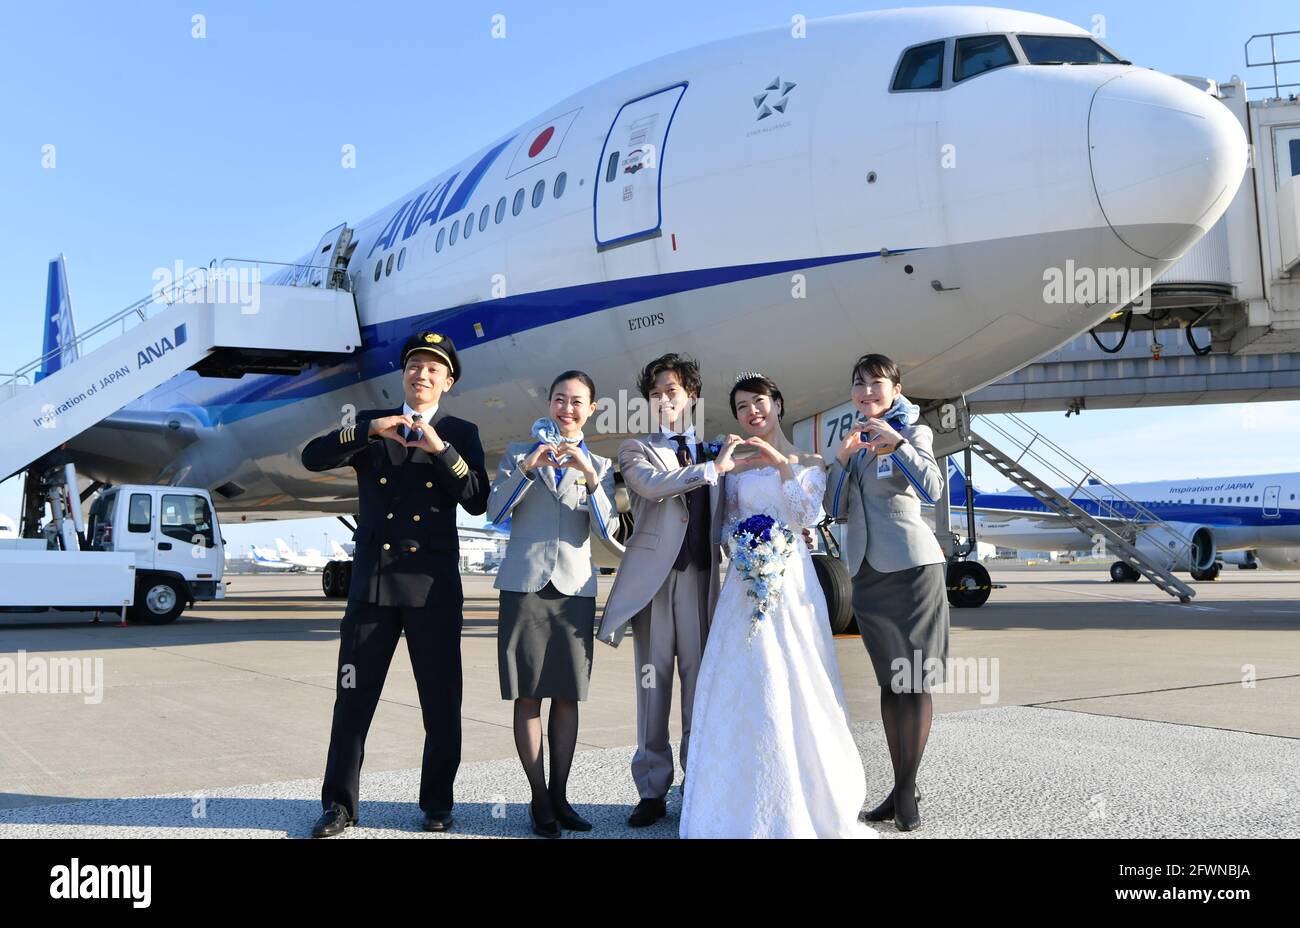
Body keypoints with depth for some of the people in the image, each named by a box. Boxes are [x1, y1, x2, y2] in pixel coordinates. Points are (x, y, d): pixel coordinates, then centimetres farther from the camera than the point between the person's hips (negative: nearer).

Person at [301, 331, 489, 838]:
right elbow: (313, 457, -2)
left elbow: (477, 501, -5)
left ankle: (437, 803, 19)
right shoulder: (371, 424, 12)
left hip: (433, 584, -1)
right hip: (371, 579, 1)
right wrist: (367, 430, -15)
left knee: (441, 700, 5)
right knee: (353, 696, 2)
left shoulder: (460, 433, 7)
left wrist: (440, 449, -16)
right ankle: (339, 804, 12)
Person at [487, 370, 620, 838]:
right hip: (524, 584, -1)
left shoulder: (600, 465, 11)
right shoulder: (519, 454, 10)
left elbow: (608, 531, -1)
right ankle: (538, 799, 5)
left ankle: (559, 796, 10)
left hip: (574, 588, 1)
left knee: (567, 696, 2)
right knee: (527, 696, -2)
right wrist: (528, 469, -14)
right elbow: (495, 511, -1)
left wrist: (589, 477, -14)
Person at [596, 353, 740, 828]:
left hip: (701, 577, 2)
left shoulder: (713, 455, 18)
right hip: (652, 577, -2)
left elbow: (723, 521, 18)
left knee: (700, 682, 1)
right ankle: (652, 791, 6)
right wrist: (713, 468, -12)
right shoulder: (635, 449, 10)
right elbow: (651, 484, -12)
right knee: (653, 682, 0)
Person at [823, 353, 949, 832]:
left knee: (916, 680, -2)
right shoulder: (854, 443, 14)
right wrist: (841, 459, -4)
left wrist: (895, 442, -26)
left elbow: (931, 489, -16)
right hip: (866, 573, 5)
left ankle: (909, 789, 5)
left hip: (912, 566, -5)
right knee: (890, 682, 8)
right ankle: (900, 786, 14)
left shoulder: (914, 432, 0)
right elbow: (837, 511, 10)